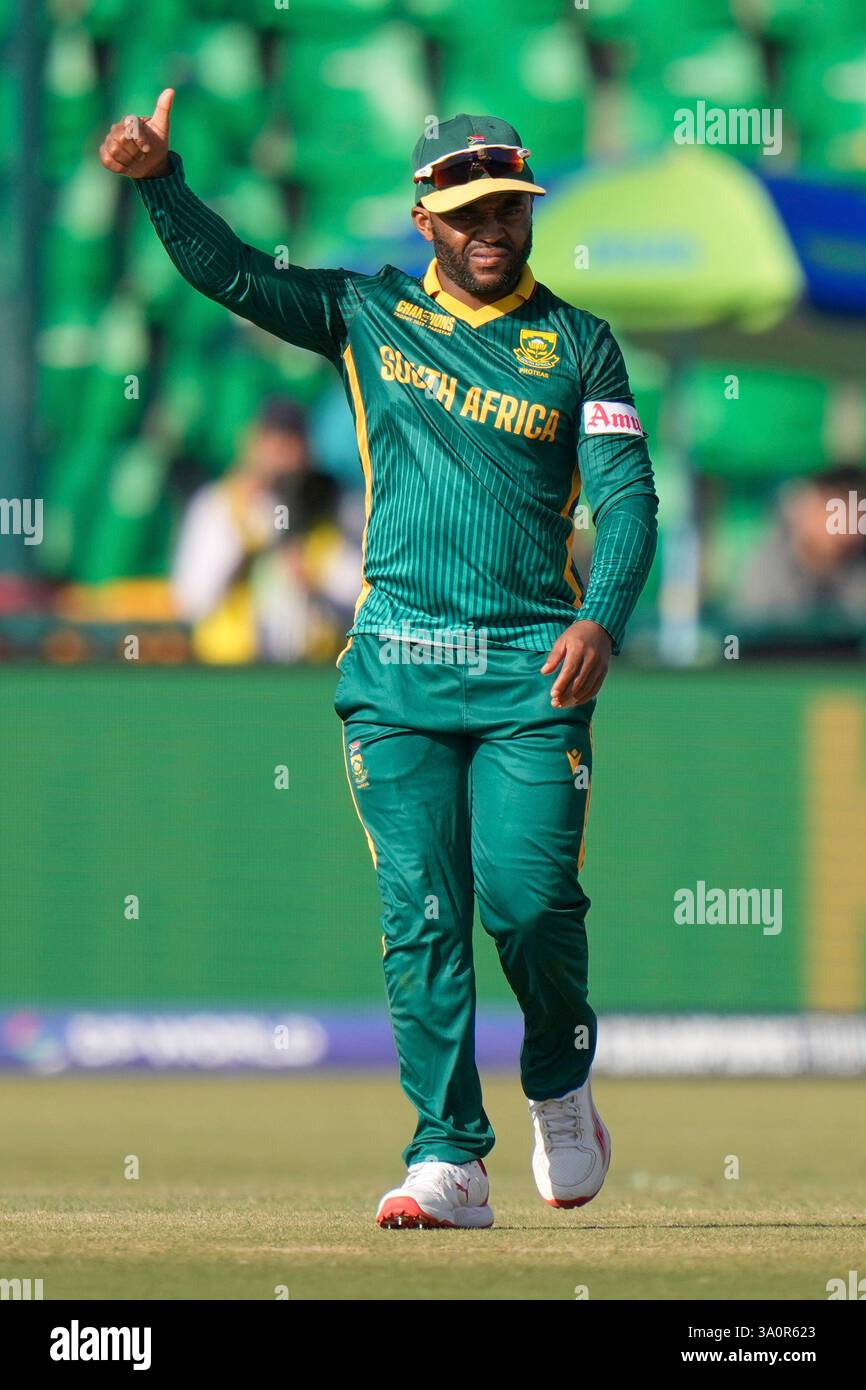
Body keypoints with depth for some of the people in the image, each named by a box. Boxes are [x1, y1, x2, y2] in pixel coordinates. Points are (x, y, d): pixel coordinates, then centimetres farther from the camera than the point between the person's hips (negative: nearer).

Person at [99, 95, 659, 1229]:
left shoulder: (578, 345, 8)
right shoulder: (369, 316, 11)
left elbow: (627, 495, 0)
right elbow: (230, 273, 2)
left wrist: (603, 617, -17)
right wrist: (161, 179, -16)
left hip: (533, 667, -1)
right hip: (396, 667, 1)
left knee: (530, 896, -10)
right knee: (420, 913, -6)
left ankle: (560, 1081, 19)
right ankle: (448, 1158, -3)